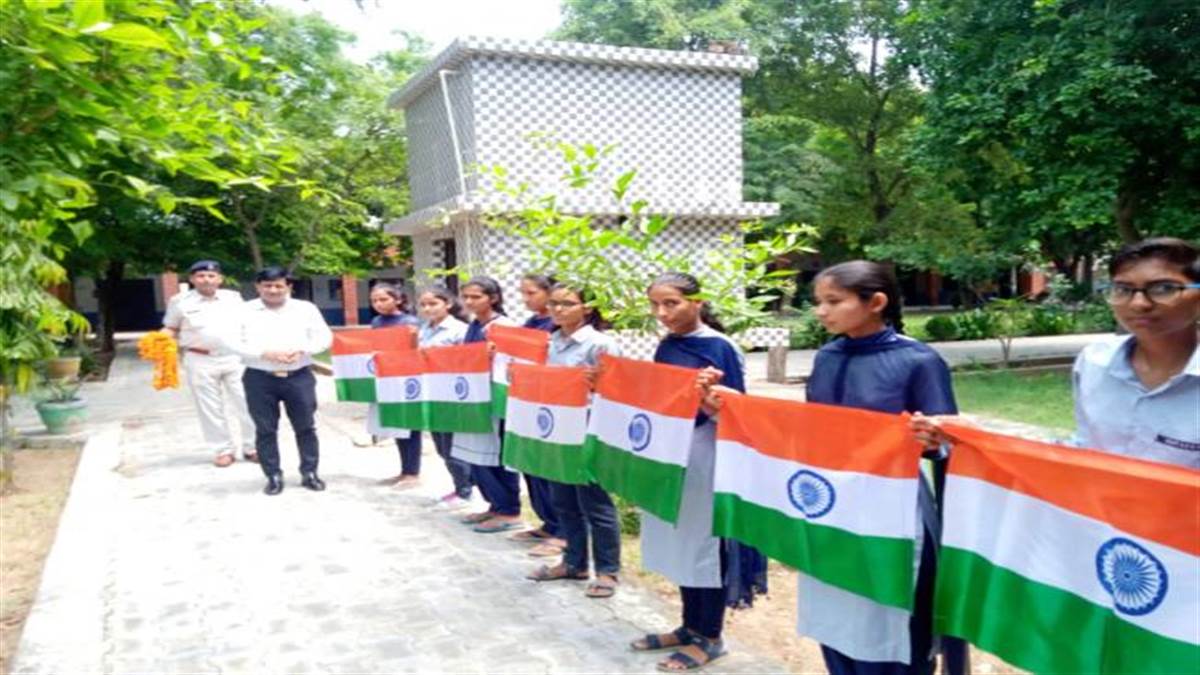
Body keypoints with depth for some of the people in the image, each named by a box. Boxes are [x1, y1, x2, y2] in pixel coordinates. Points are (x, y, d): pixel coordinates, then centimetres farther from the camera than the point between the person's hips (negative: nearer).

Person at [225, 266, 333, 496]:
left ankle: (309, 473, 17)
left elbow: (324, 337, 3)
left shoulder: (306, 308, 5)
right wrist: (265, 353, -17)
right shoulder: (244, 311, 3)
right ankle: (273, 477, 15)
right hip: (259, 378, 0)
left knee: (306, 427, 5)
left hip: (299, 376, 1)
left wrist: (301, 350, -15)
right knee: (265, 430, 4)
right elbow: (234, 342, -5)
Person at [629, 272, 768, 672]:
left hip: (705, 457, -7)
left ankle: (710, 637, 18)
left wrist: (709, 395, -31)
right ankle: (690, 626, 30)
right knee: (679, 543, 15)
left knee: (706, 543, 4)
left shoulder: (720, 348, -13)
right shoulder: (666, 347, 8)